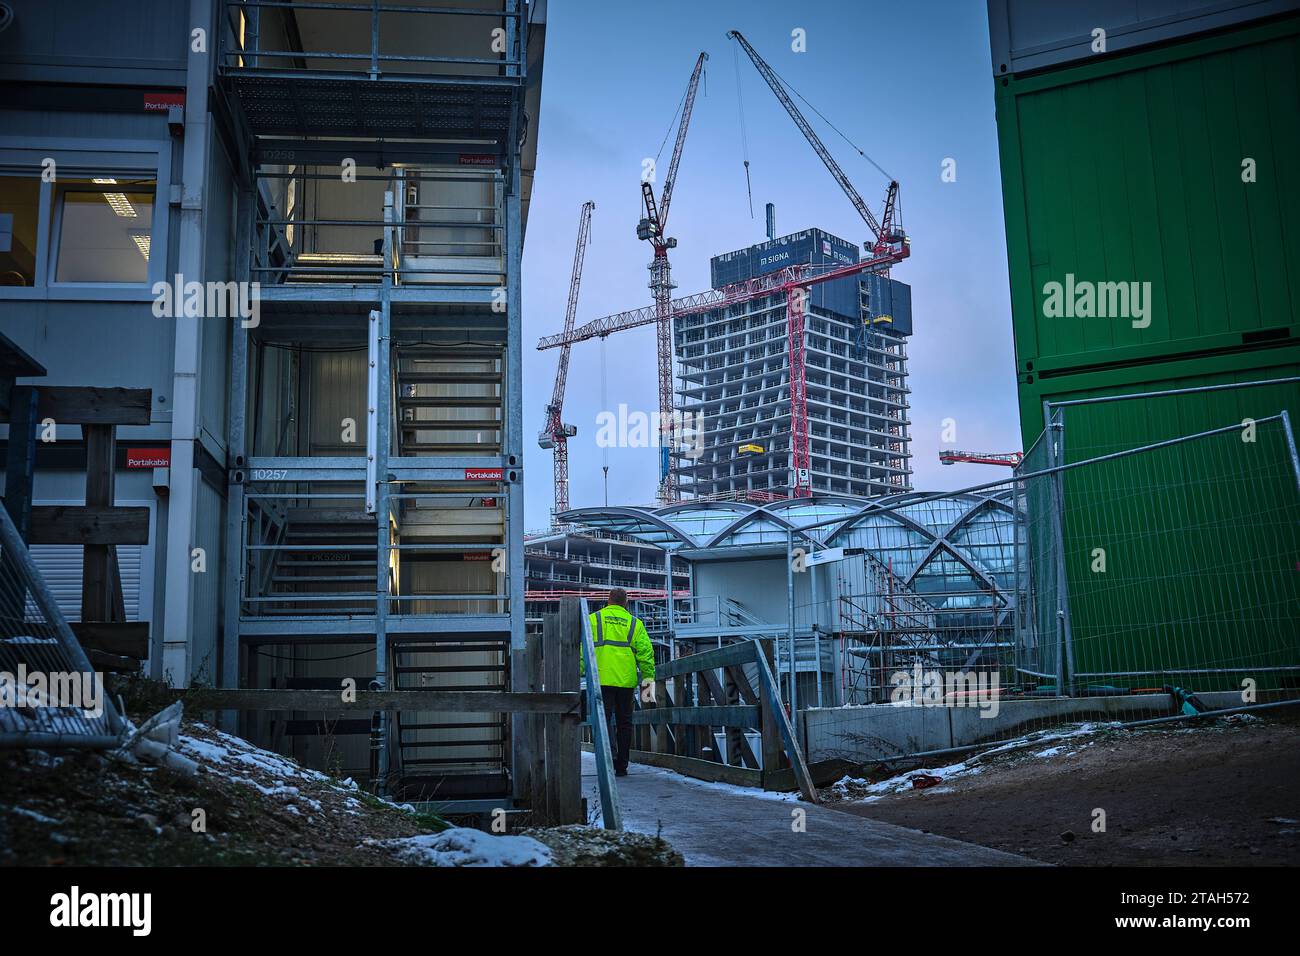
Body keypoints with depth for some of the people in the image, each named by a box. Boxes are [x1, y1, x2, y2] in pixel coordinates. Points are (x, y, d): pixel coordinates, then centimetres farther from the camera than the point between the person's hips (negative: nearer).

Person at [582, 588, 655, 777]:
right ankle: (621, 766, 12)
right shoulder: (634, 623, 10)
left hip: (602, 679, -2)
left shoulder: (593, 620, 7)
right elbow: (646, 651, 4)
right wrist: (648, 678, 7)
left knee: (603, 720, -1)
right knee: (624, 723, 10)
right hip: (626, 681, 2)